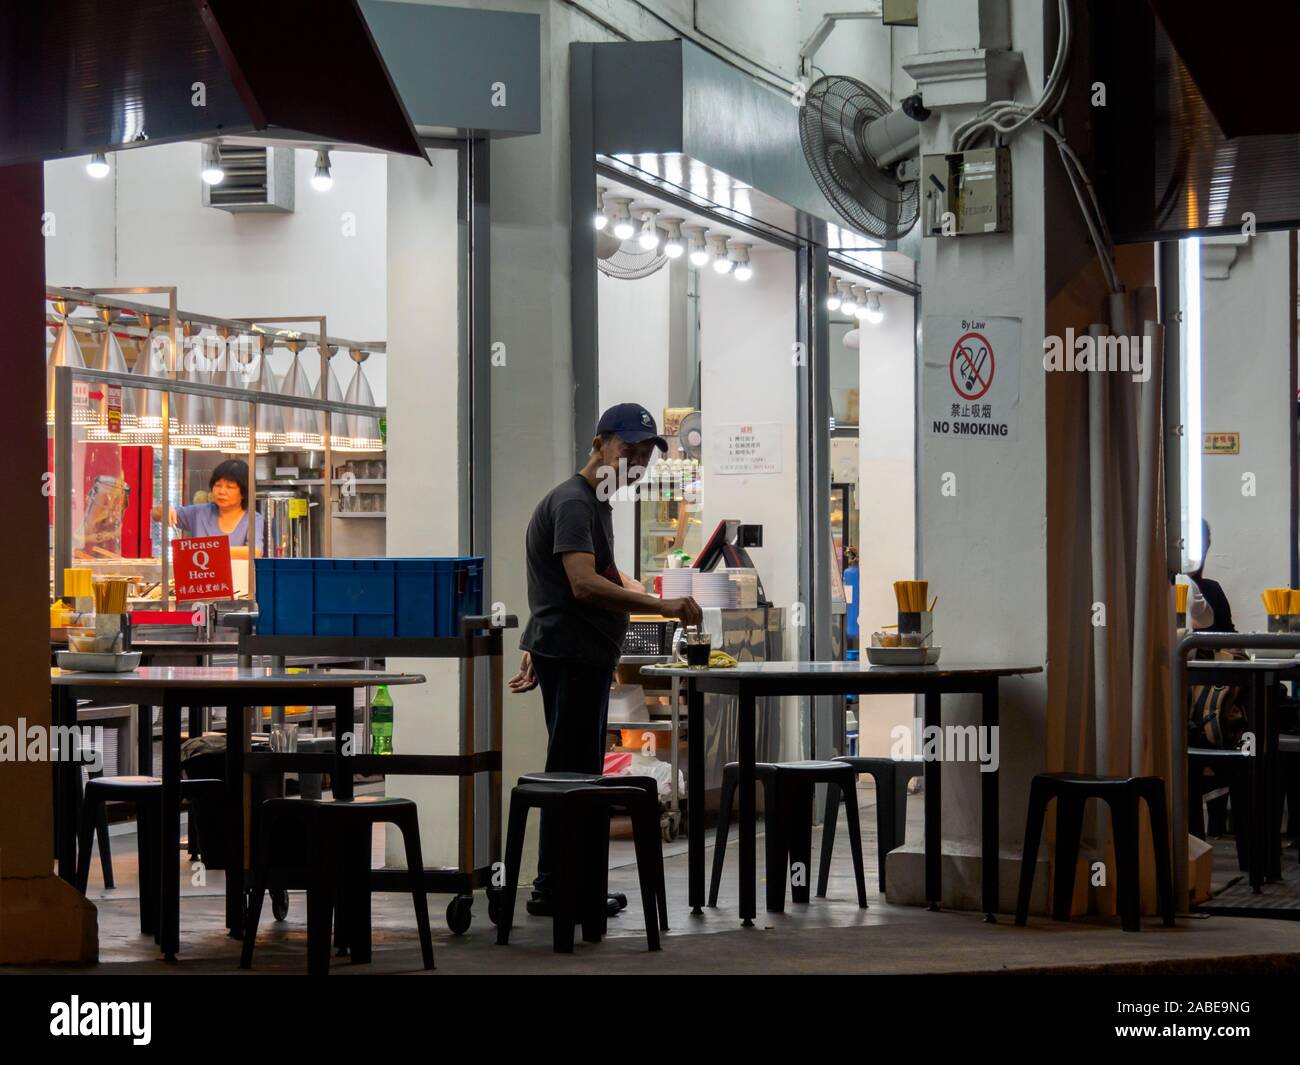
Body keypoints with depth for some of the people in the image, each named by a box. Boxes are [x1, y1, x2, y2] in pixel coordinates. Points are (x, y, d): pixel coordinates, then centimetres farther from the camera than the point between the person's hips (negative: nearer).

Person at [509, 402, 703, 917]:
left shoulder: (597, 503, 20)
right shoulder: (573, 502, -14)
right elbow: (583, 584, -27)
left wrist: (537, 652, 23)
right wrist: (662, 606, -32)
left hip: (586, 656, 11)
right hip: (571, 656, -11)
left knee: (582, 773, 12)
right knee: (571, 773, -8)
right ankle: (551, 890, -5)